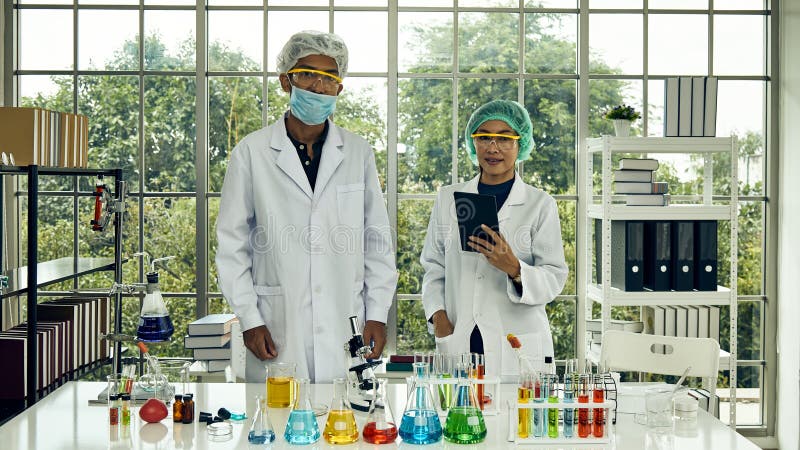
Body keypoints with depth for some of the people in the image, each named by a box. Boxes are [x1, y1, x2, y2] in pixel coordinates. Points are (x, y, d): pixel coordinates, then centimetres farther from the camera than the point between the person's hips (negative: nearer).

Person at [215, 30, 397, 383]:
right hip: (277, 333, -1)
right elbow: (232, 244, 3)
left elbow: (377, 242, 10)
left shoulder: (358, 153, 8)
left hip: (346, 331, 2)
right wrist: (250, 320, -3)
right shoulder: (252, 152, 2)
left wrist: (377, 314, 4)